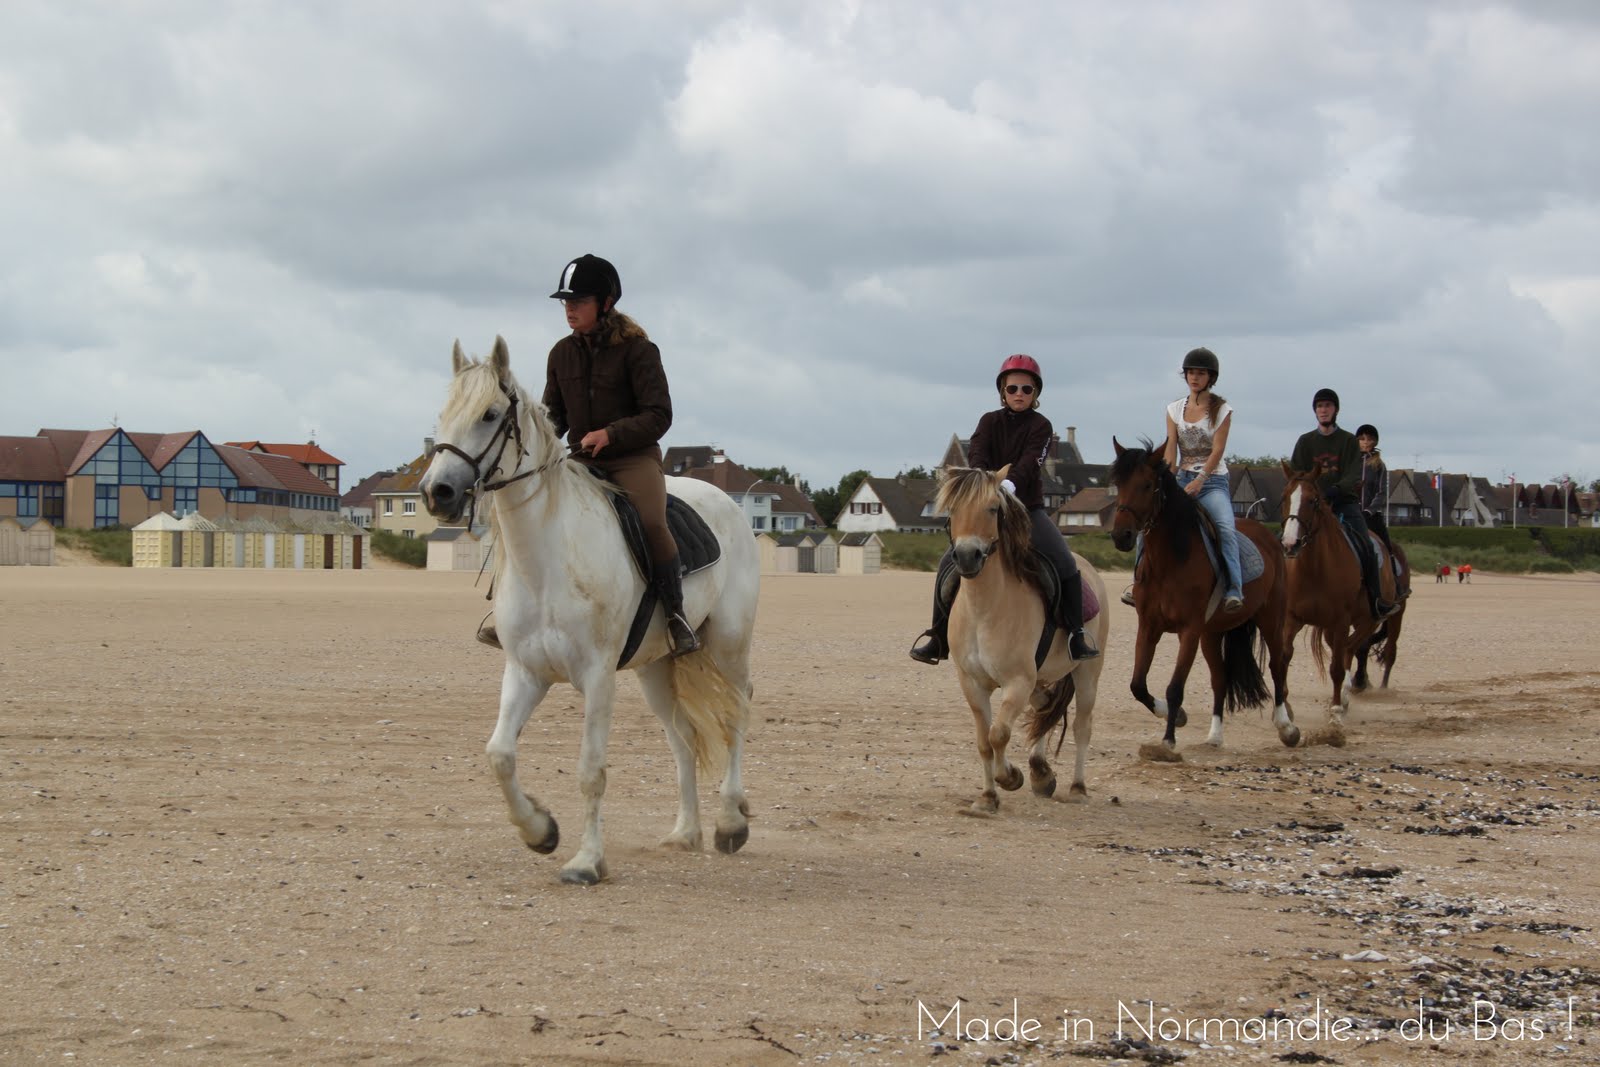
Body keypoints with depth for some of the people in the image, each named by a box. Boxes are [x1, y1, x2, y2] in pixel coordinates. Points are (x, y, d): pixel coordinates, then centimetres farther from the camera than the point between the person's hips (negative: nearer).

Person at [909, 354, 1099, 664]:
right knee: (949, 564, -9)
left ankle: (1077, 633, -9)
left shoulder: (1040, 426, -3)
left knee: (1066, 564, -18)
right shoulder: (990, 421, 4)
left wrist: (1009, 484, -41)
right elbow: (976, 455, -13)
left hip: (1028, 509, -2)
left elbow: (1029, 463, -20)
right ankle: (939, 637, 0)